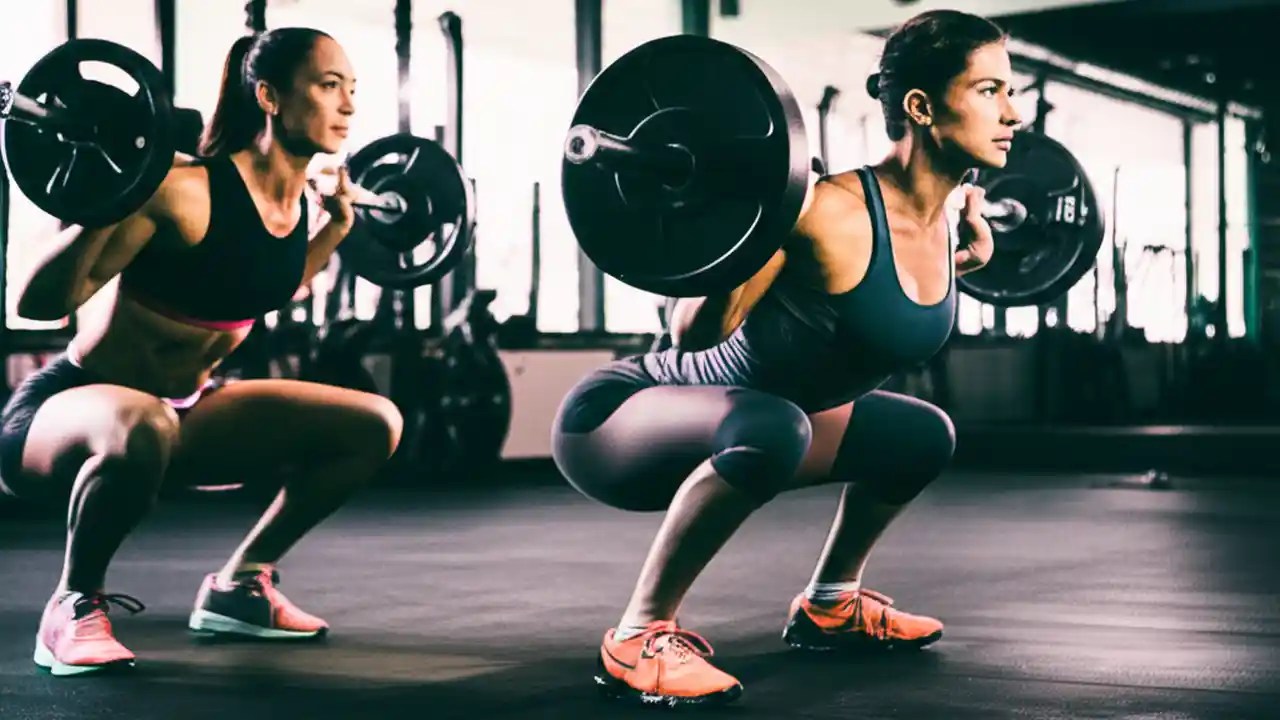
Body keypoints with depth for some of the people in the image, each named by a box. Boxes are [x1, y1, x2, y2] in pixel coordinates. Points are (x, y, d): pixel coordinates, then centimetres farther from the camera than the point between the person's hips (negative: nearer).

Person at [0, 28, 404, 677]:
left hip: (182, 410, 8)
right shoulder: (187, 191, -26)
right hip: (67, 408, -8)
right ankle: (73, 605, -16)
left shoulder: (302, 202, -2)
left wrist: (337, 227, 15)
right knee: (141, 428, -44)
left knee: (374, 426, 2)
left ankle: (238, 584, 14)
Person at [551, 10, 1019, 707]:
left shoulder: (941, 220, -2)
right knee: (768, 428, -38)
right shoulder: (835, 211, -28)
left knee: (921, 435, 13)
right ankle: (638, 634, -20)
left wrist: (961, 257, 15)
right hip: (617, 417, -9)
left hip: (756, 422, 9)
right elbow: (696, 333, -28)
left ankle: (829, 604, 30)